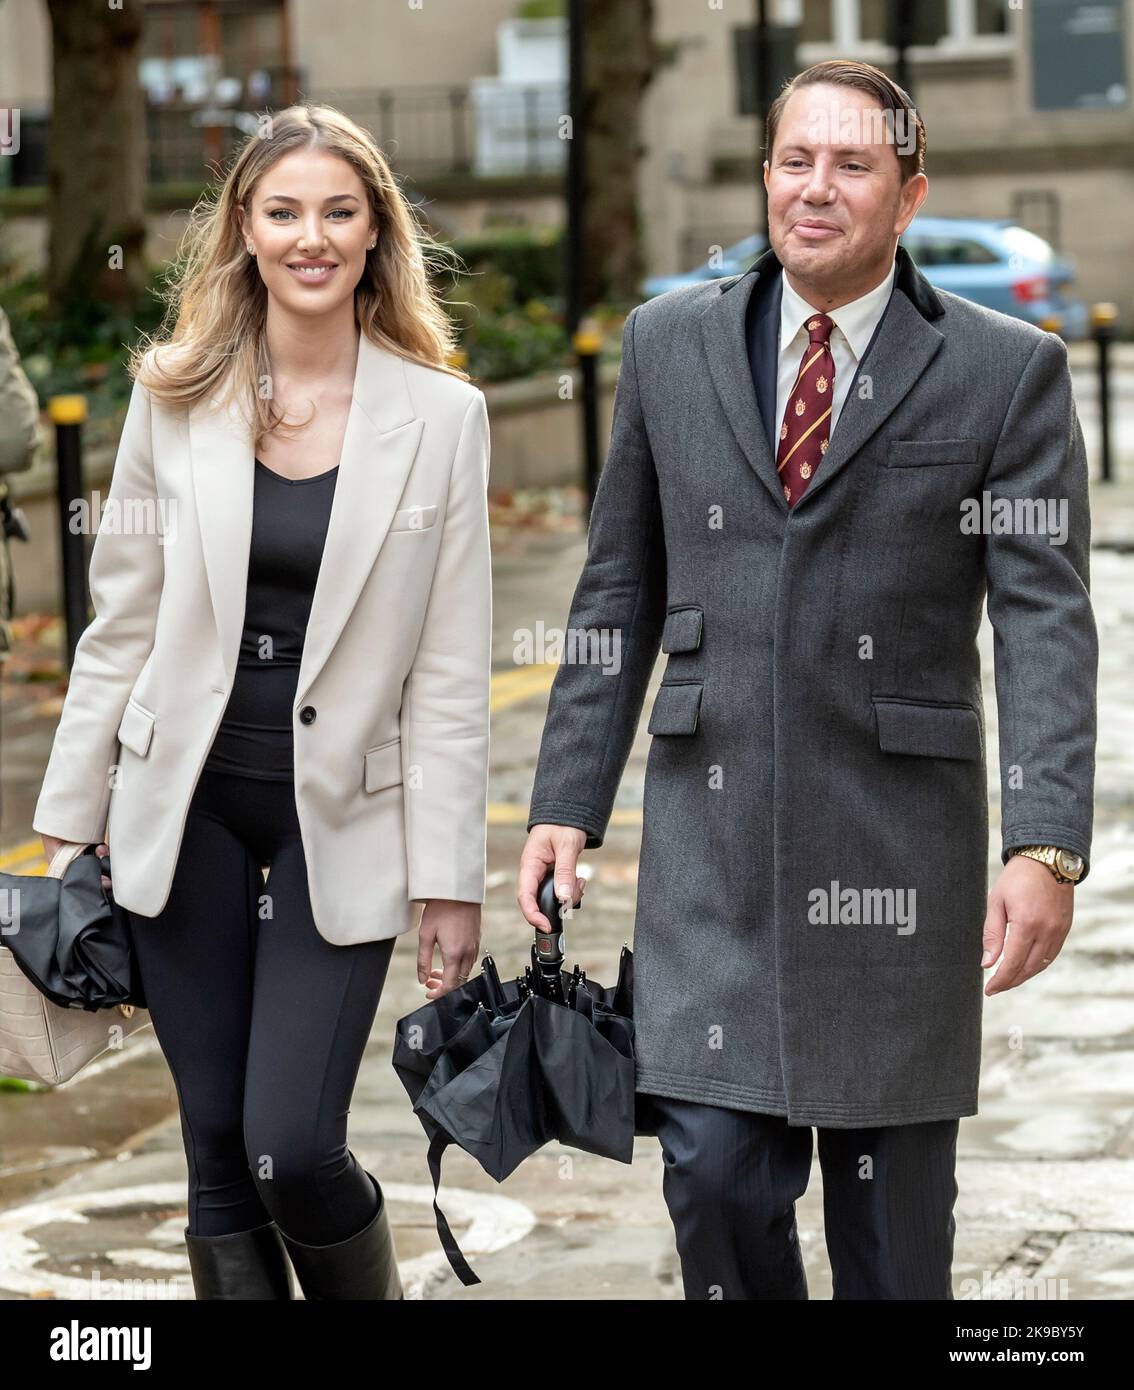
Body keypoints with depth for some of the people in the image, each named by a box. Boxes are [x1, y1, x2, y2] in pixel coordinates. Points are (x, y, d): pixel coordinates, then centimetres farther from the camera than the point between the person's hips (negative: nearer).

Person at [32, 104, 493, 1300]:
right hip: (187, 810, 2)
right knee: (217, 1151, 6)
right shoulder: (175, 397, 1)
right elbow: (119, 627, 6)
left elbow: (451, 671, -2)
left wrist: (450, 879, -4)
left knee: (294, 1149, -9)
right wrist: (72, 829, 5)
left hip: (342, 818, -2)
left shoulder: (441, 416, -3)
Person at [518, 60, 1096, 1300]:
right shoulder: (671, 344, 7)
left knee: (894, 1209, 6)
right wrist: (567, 803, 6)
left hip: (898, 837, -2)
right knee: (714, 1168, -5)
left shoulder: (1007, 372, -2)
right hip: (711, 827, 2)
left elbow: (1045, 623, -8)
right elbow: (618, 591, 12)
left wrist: (1046, 848, -19)